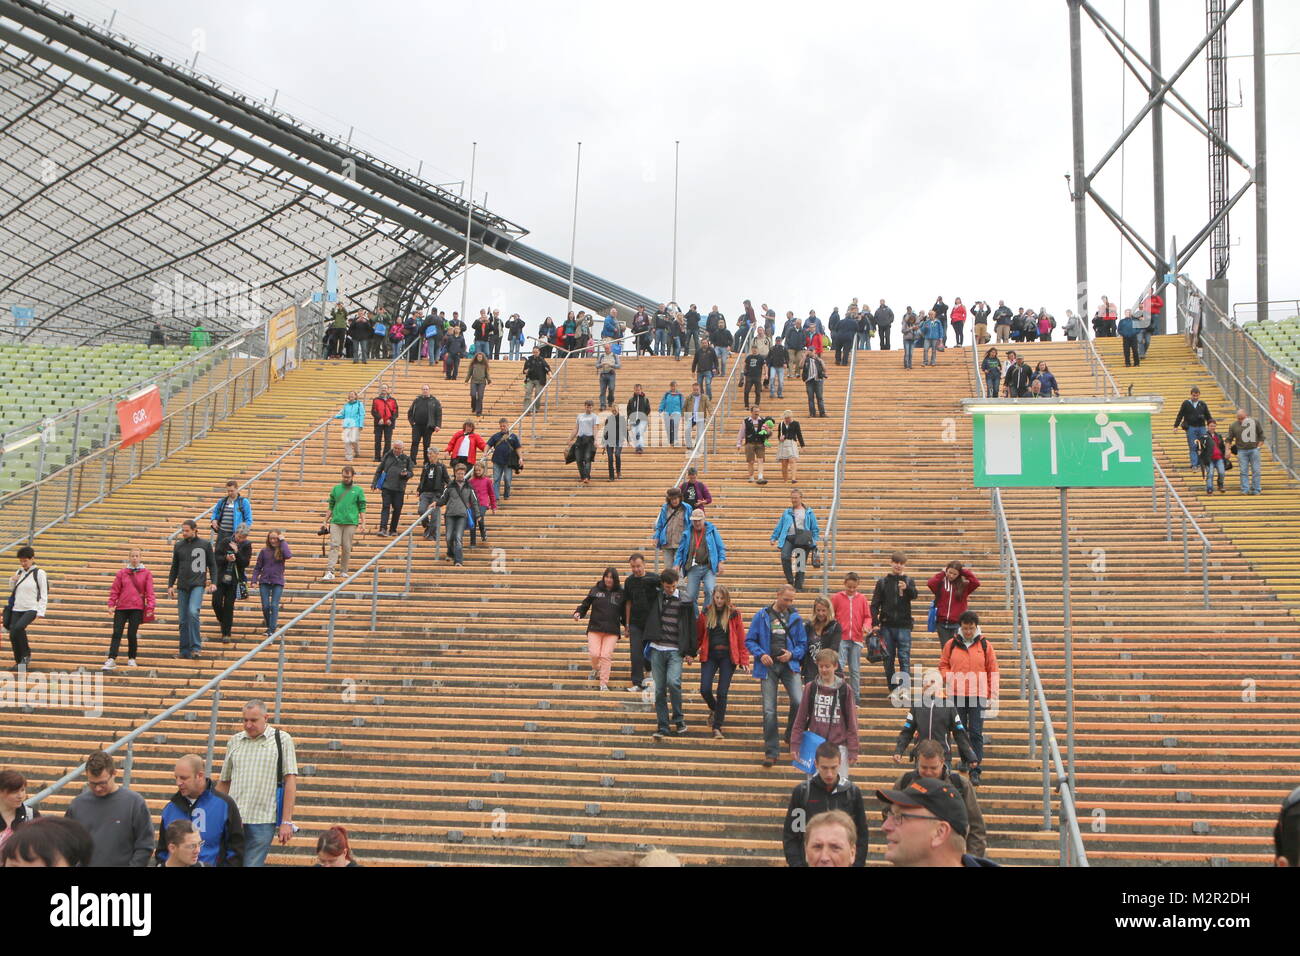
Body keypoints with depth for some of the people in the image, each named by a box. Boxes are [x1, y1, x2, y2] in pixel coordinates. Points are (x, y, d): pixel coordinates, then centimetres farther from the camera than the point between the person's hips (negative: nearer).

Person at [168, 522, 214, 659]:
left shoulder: (205, 545, 2)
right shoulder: (178, 546, 10)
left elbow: (212, 565, 6)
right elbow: (174, 567, 16)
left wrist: (213, 582, -4)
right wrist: (170, 585, 11)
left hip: (198, 585, -4)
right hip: (182, 586, 4)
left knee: (193, 612, -23)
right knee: (183, 620, 4)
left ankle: (196, 648, -20)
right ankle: (185, 651, 12)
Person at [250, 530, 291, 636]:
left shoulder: (282, 550, 0)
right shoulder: (264, 551, 3)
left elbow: (288, 555, -25)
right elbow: (257, 567, 8)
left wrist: (282, 541, -15)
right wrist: (254, 581, -2)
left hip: (278, 582, -2)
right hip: (264, 581, 2)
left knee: (274, 605, -9)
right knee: (265, 606, 1)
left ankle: (272, 629, -7)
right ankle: (269, 625, 24)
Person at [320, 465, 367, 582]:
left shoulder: (358, 490, 5)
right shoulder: (336, 488, 12)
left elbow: (362, 508, 4)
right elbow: (330, 506, 16)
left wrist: (363, 523, -3)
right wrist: (325, 520, 11)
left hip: (351, 522, -1)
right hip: (336, 522, 1)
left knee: (347, 547, 2)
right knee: (334, 545, -9)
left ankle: (344, 571, 13)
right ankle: (329, 572, -17)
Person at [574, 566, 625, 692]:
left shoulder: (621, 593, 5)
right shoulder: (595, 590, 4)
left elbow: (624, 611, 12)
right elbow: (585, 604, 8)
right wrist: (578, 613, -9)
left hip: (612, 631, 0)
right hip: (595, 629, 0)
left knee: (606, 655, -9)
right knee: (594, 653, -9)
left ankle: (604, 683, 1)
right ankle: (595, 669, 26)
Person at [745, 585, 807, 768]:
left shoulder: (795, 618, 8)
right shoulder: (762, 616, 4)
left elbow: (802, 643, 11)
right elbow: (750, 641, 5)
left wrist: (792, 654, -8)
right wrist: (761, 654, -11)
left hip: (789, 665, 1)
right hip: (768, 666, -1)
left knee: (799, 702, -16)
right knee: (769, 710, -2)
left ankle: (792, 737, 11)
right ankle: (771, 751, 7)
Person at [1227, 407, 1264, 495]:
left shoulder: (1255, 422, 4)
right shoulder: (1233, 426, 4)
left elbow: (1261, 434, 12)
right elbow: (1229, 439, 8)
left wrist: (1258, 446, 2)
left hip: (1254, 450, 0)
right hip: (1242, 451, 0)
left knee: (1256, 471, 0)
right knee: (1243, 471, -4)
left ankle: (1255, 490, 6)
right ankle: (1245, 490, -1)